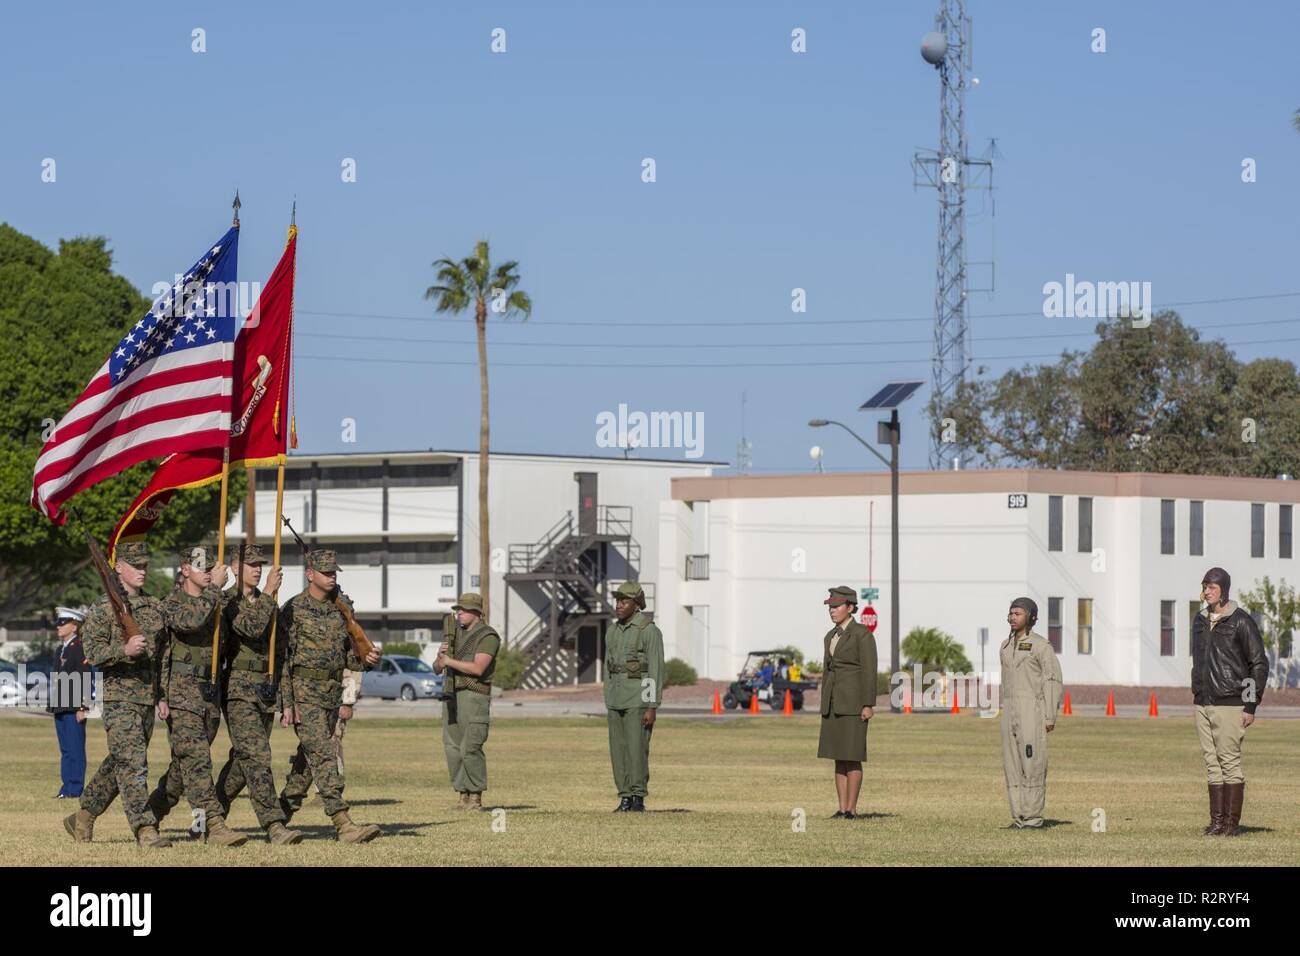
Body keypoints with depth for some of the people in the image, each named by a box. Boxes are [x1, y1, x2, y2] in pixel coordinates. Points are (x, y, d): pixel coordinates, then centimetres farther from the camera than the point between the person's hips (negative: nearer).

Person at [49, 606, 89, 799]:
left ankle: (75, 788, -4)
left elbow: (84, 680, -14)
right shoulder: (60, 650, 18)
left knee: (75, 750, -6)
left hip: (74, 708, -9)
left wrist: (82, 707, -18)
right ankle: (66, 787, 13)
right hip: (61, 708, 9)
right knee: (65, 750, 10)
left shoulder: (80, 649, -9)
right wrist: (53, 704, 19)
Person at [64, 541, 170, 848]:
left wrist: (163, 694, 17)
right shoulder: (104, 607, -5)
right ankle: (145, 829, -15)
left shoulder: (155, 607, 13)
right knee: (133, 763, -13)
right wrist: (124, 650, -29)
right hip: (118, 698, -6)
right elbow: (92, 651, -12)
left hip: (147, 697, 6)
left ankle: (82, 819, 25)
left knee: (118, 764, 12)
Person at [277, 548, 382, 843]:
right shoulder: (294, 610, -8)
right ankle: (343, 824, -19)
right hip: (304, 692, -7)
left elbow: (347, 654, 19)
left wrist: (365, 660, -4)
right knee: (323, 756, -12)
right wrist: (287, 703, -14)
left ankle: (282, 812, 26)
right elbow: (282, 659, -9)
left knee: (308, 757, 13)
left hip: (332, 693, 7)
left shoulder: (341, 609, 11)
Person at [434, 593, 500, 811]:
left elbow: (478, 668, -18)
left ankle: (476, 797, -8)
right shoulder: (456, 635, 18)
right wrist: (441, 656, -3)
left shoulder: (487, 636, -6)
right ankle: (463, 795, 8)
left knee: (470, 748, -13)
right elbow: (437, 669, 19)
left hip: (473, 696, -7)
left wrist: (450, 661, -11)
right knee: (453, 747, 3)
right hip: (451, 695, 7)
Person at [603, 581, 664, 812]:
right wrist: (608, 706, 13)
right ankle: (625, 798, 9)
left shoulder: (649, 631, -11)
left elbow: (656, 671, -13)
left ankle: (639, 799, -2)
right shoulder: (613, 632, 11)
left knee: (637, 748, -9)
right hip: (617, 697, 7)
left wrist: (652, 707, -18)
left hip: (639, 698, -7)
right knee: (618, 750, 4)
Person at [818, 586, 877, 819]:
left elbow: (869, 671, -12)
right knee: (839, 758, 5)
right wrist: (825, 707, 16)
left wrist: (868, 705, -17)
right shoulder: (830, 637, 15)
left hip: (853, 700, -7)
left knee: (852, 757, -7)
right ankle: (842, 809, 7)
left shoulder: (862, 634, -8)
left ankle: (851, 809, -4)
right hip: (833, 702, 7)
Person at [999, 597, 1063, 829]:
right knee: (1012, 764, 4)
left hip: (1033, 709, -7)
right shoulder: (1006, 646, 14)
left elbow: (1053, 682, -9)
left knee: (1033, 763, -8)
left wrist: (1050, 717, -15)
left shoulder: (1041, 646, -8)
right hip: (1010, 711, 7)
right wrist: (1005, 714, 17)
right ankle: (1019, 817, 8)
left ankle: (1033, 817, -4)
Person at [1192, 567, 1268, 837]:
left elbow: (1260, 664, -6)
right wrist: (1196, 694, 15)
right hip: (1203, 703, 6)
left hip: (1229, 703, -6)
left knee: (1230, 762, -7)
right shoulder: (1200, 621, 14)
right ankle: (1217, 821, 8)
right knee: (1212, 764, 6)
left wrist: (1251, 705, -10)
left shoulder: (1241, 622, -6)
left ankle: (1232, 822, -4)